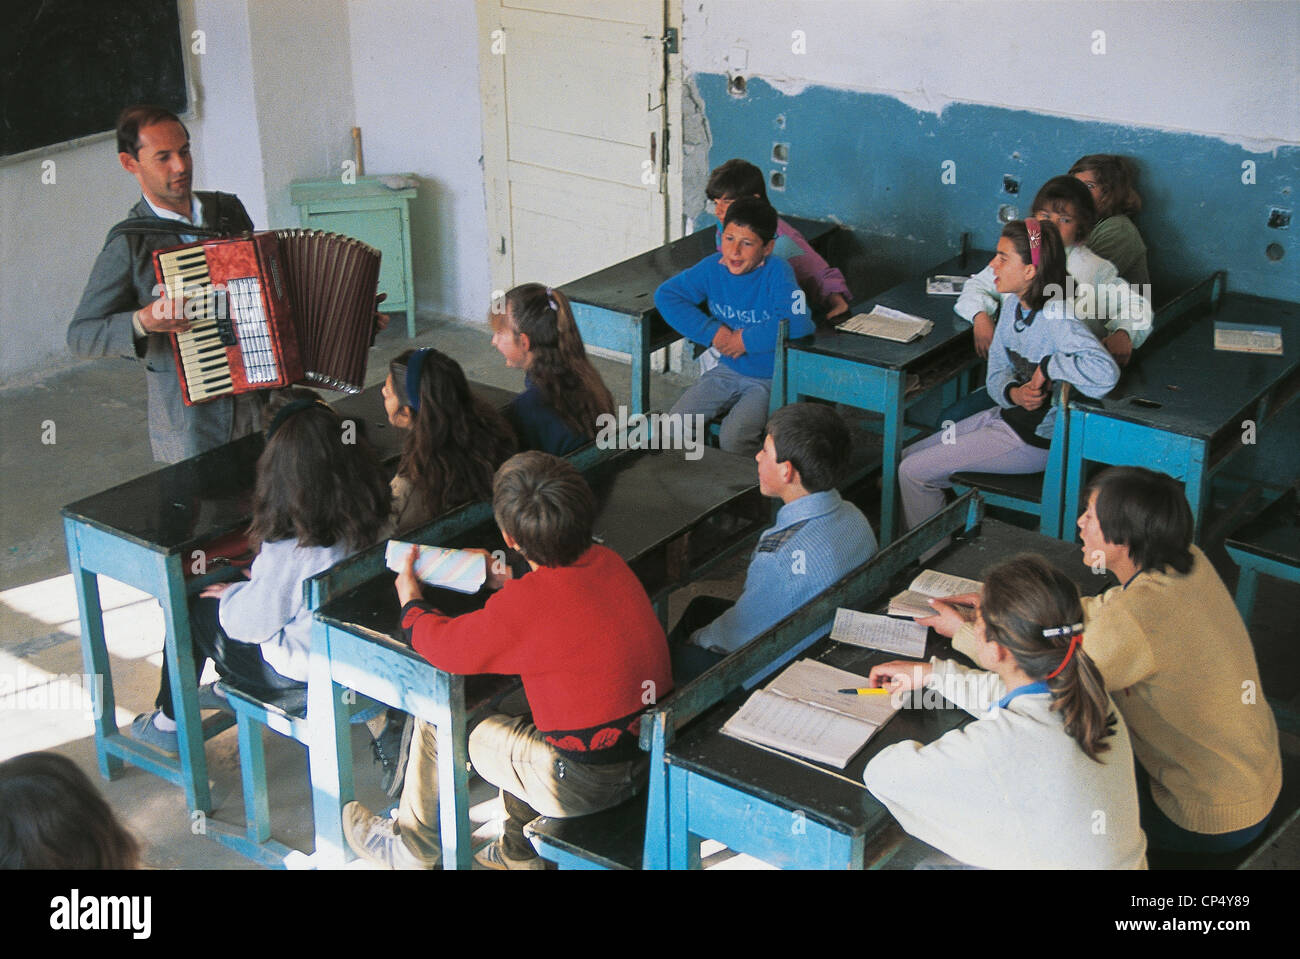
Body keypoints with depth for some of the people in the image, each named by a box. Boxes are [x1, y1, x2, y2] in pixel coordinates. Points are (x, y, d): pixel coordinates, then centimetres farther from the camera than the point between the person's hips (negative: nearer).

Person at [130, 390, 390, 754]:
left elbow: (256, 621, -20)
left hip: (299, 668, -7)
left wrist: (229, 596, 1)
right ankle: (231, 687, 45)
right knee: (234, 587, 25)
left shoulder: (288, 547, -35)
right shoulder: (367, 514, -15)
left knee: (193, 607, 14)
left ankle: (169, 721, 33)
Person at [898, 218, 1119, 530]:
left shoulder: (1057, 316, -26)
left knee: (914, 472, -8)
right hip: (1006, 416, 9)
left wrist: (1047, 368, -27)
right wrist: (1013, 393, -17)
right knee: (908, 458, 13)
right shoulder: (1013, 303, 2)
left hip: (1034, 439, -9)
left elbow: (1104, 372, -41)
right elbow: (996, 373, 7)